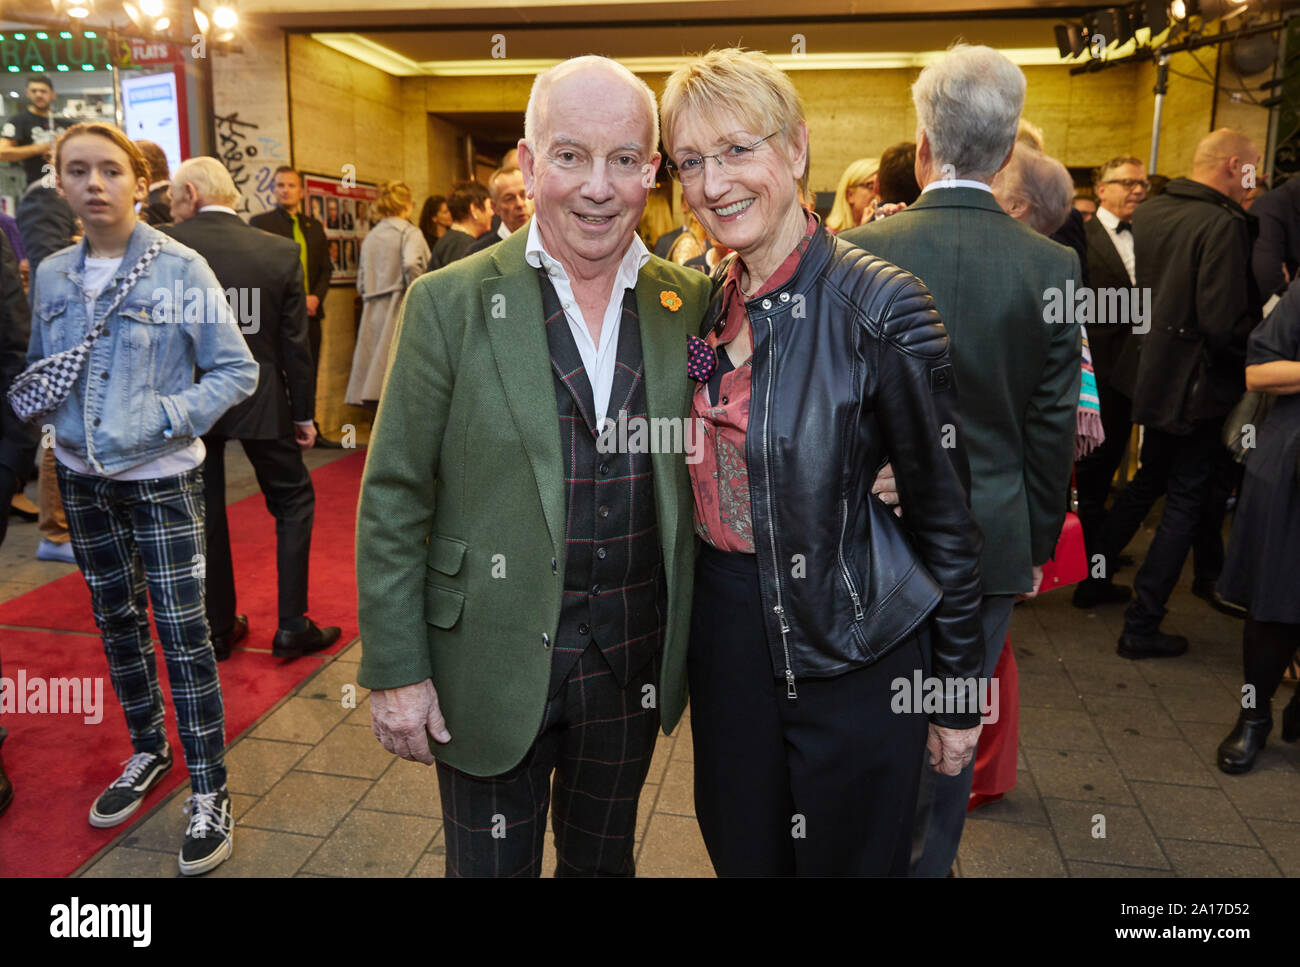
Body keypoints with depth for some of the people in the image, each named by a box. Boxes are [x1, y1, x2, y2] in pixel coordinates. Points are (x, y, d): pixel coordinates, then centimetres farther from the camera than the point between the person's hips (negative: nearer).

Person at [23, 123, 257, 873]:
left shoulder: (180, 269, -11)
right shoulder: (52, 275, 3)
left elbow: (238, 371, -9)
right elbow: (40, 364, 16)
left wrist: (169, 417, -21)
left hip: (161, 480, -5)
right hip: (82, 477, 5)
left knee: (182, 629, -2)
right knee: (116, 619, 17)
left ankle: (209, 790, 11)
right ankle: (149, 751, 38)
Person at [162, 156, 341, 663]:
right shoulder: (279, 251, -6)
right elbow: (295, 342, -4)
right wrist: (303, 413, 4)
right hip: (257, 398, 0)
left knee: (205, 511, 12)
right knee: (293, 500, 13)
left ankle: (218, 628, 23)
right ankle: (292, 626, 11)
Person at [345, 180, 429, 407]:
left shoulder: (370, 237, 15)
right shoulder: (409, 232, -3)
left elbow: (361, 284, 15)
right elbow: (411, 264, -23)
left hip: (373, 317, 6)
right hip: (401, 313, -6)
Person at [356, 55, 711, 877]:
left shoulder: (689, 301, -2)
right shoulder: (450, 304, -10)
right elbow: (393, 501, -8)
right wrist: (396, 671, -8)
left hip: (636, 657, 3)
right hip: (493, 662, -2)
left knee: (605, 859, 24)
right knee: (493, 864, 18)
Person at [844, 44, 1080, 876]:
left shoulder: (859, 252, -13)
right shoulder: (1053, 266, -9)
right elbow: (1053, 427, -3)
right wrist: (1038, 545, 9)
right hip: (990, 540, 1)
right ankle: (928, 860, 35)